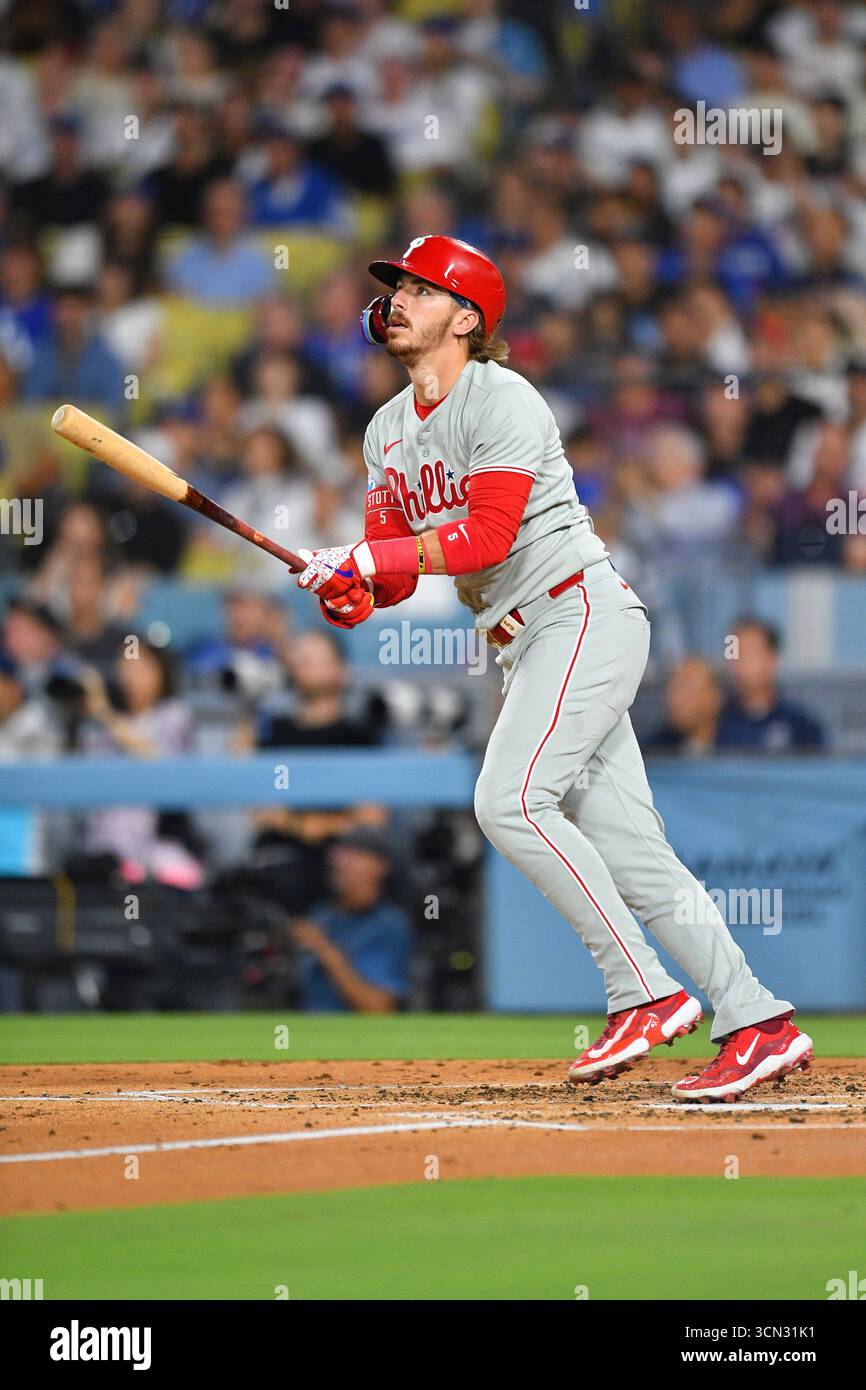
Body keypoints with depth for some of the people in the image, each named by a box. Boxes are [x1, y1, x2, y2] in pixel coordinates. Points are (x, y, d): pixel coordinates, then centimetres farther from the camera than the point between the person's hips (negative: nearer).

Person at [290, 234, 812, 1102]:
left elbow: (488, 535, -21)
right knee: (629, 854, 1)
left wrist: (367, 557, -24)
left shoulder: (502, 401, -9)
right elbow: (394, 562, 11)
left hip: (583, 615, -8)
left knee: (511, 799, -23)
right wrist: (353, 592, -11)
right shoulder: (390, 430, 17)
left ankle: (645, 994, -18)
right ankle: (757, 1025, 1)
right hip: (525, 648, 8)